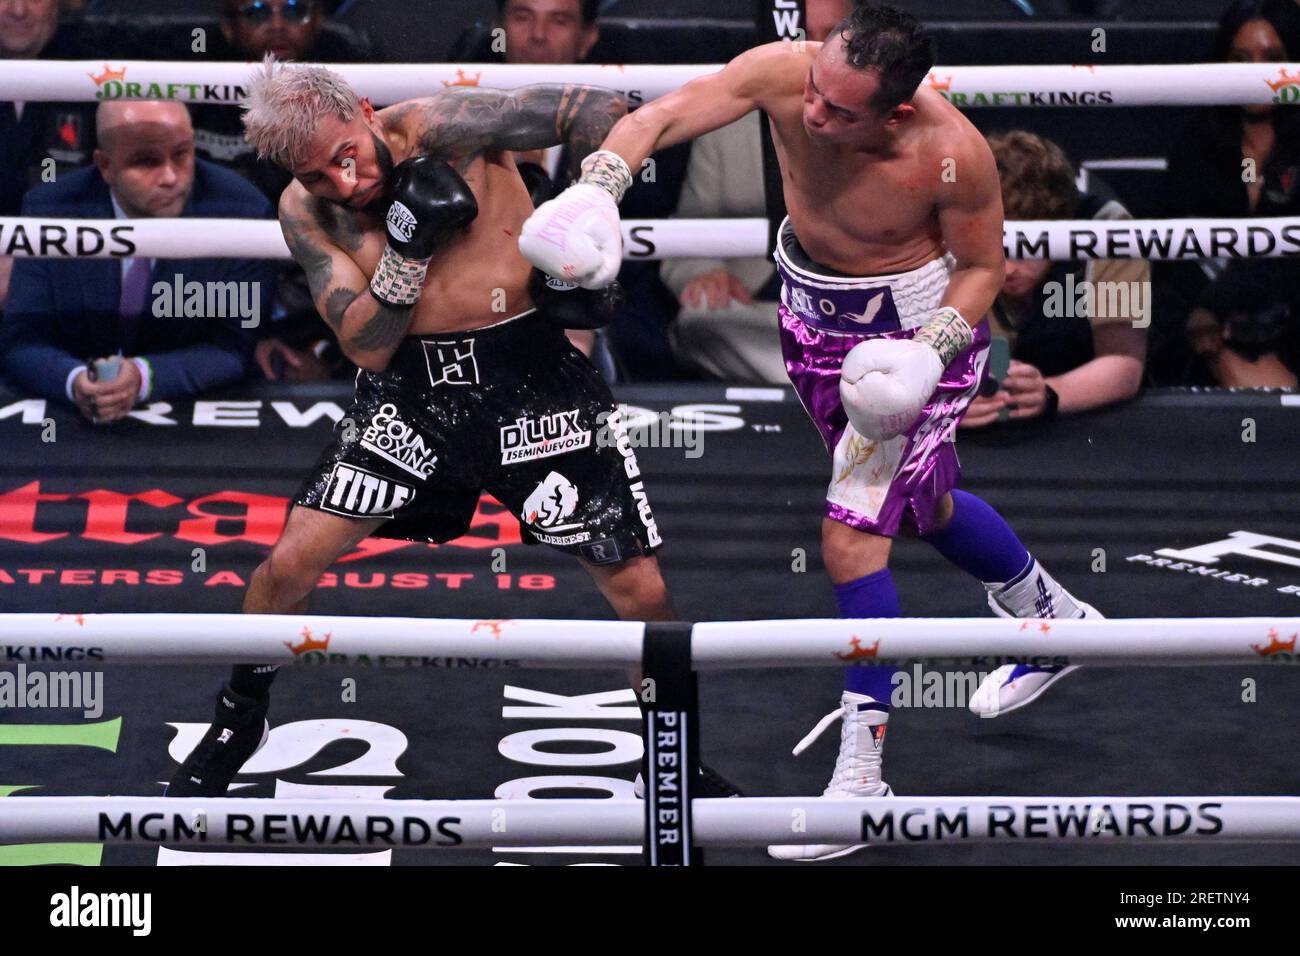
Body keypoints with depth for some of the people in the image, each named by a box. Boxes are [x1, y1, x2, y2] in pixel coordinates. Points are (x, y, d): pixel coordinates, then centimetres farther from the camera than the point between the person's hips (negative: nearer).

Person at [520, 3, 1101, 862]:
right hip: (816, 315, 6)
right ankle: (1055, 618, 53)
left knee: (852, 538, -13)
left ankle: (861, 775, -4)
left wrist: (931, 348, -29)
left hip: (915, 330, -6)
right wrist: (599, 186, -44)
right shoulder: (783, 75, -26)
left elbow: (983, 265, -15)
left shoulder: (953, 155, -32)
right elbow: (664, 115, -26)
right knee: (922, 506, 26)